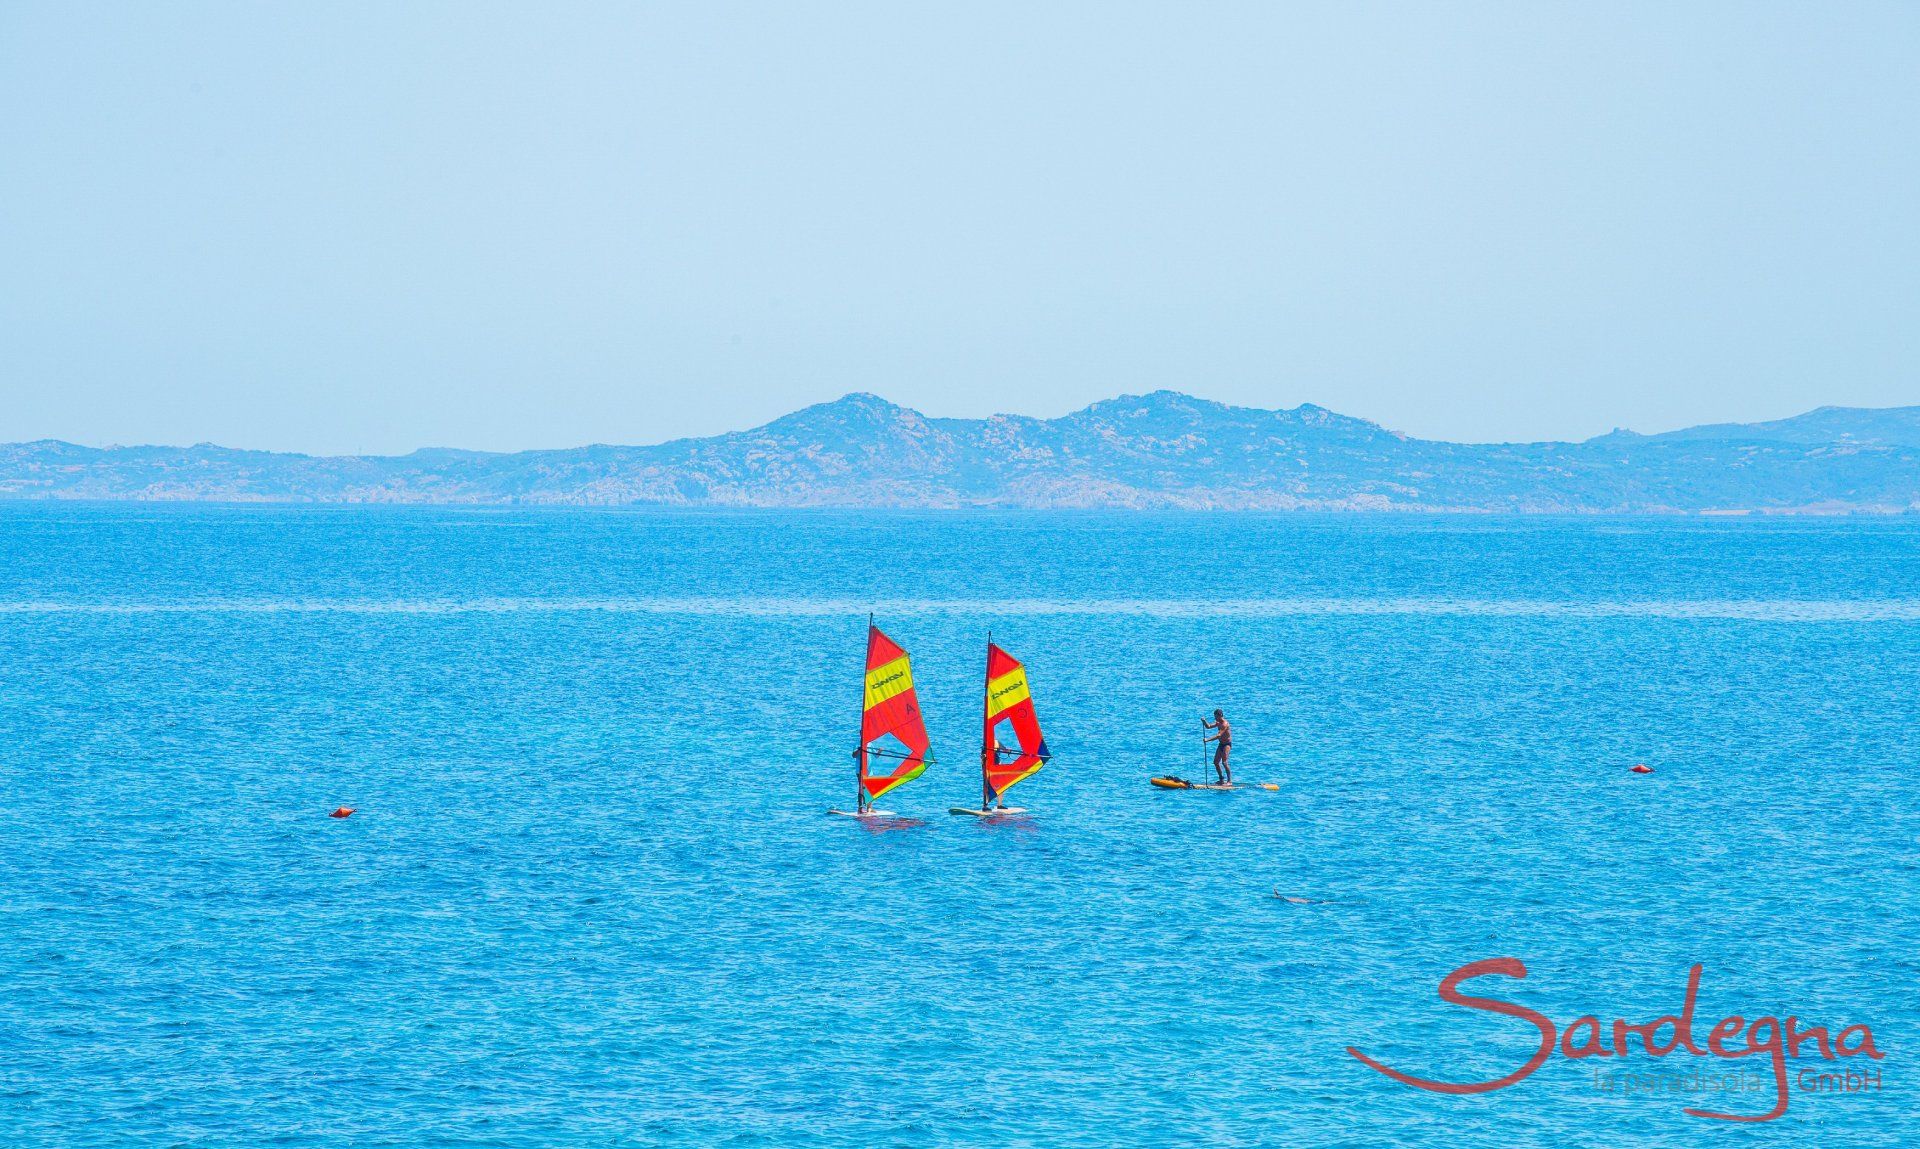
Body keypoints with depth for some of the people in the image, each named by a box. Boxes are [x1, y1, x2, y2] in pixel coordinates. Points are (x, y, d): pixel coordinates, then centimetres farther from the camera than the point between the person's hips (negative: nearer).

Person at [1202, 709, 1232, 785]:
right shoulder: (1218, 723, 8)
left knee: (1224, 762, -18)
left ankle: (1229, 781, -16)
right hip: (1221, 744, 10)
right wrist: (1204, 721, -8)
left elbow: (1219, 735, -30)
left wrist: (1208, 739, -34)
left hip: (1227, 744, -10)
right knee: (1216, 762, 11)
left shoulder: (1224, 724, -22)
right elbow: (1208, 726, 12)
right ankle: (1221, 780, 23)